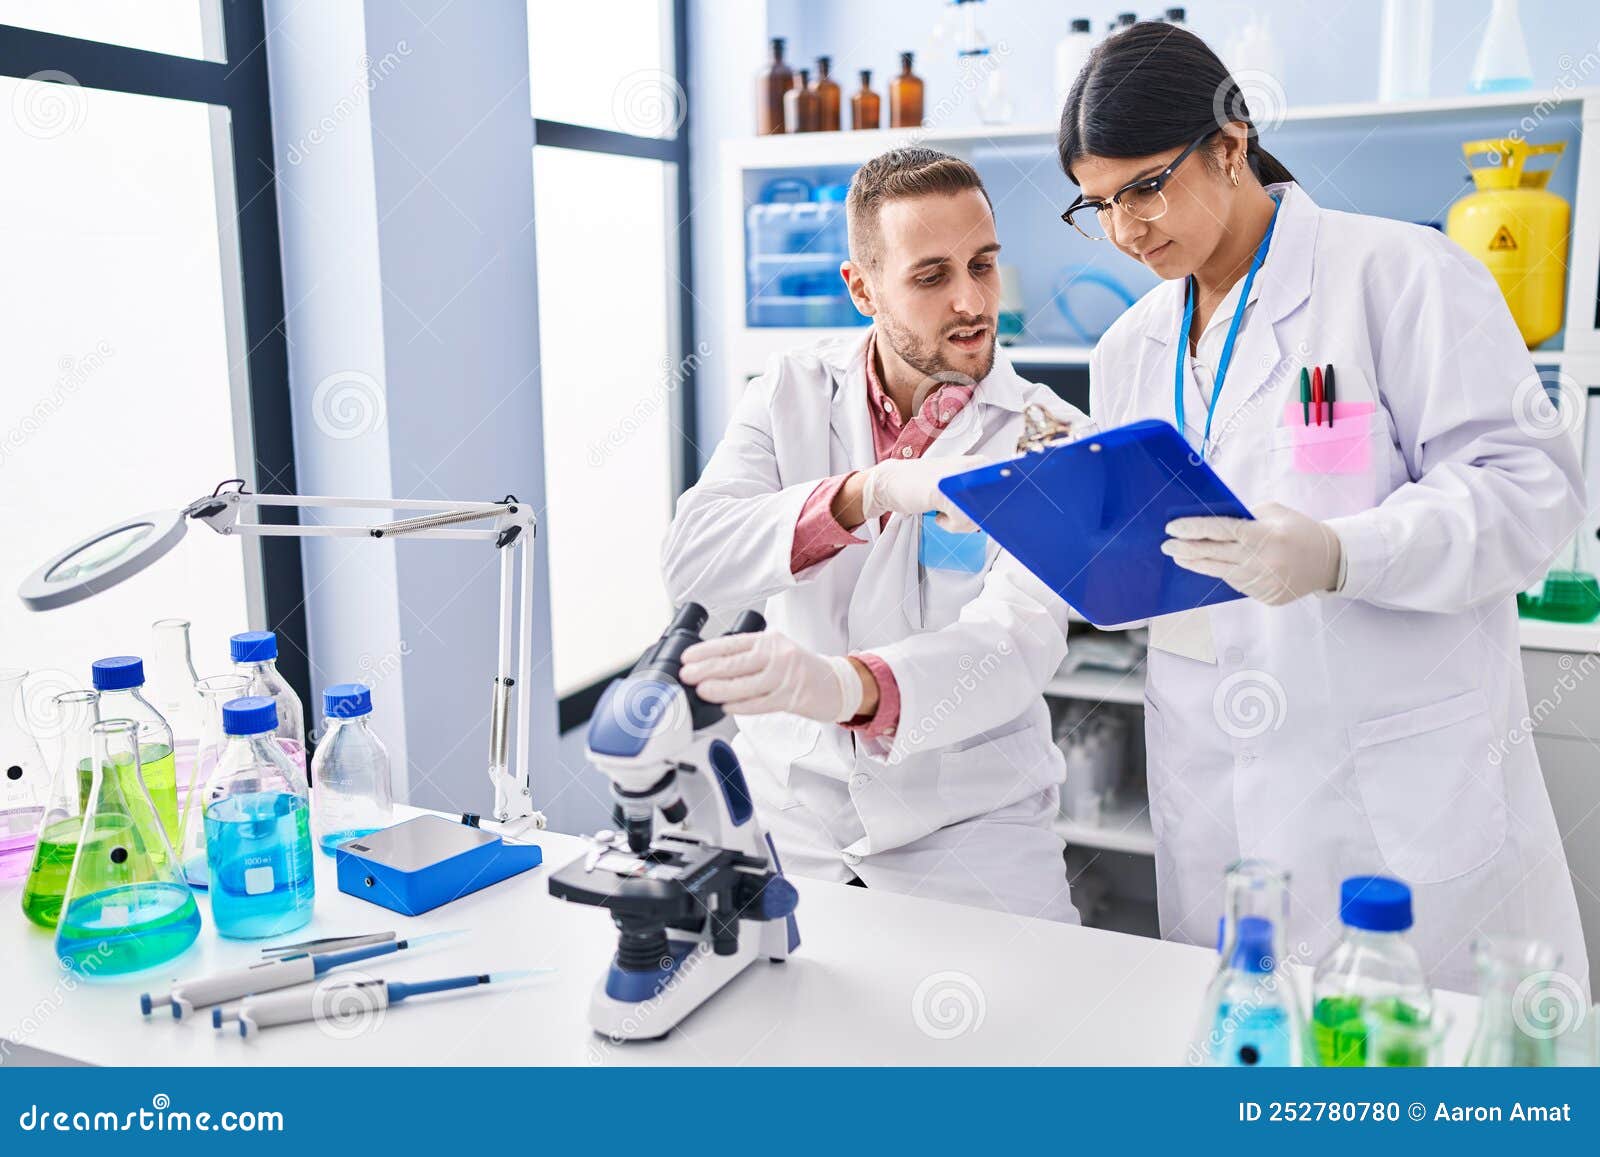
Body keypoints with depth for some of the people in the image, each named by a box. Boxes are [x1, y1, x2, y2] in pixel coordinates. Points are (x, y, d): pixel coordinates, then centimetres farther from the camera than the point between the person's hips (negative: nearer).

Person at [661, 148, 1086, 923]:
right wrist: (874, 491, -32)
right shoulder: (791, 394, -1)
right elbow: (691, 562, -16)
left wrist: (844, 685, -45)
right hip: (788, 812, 2)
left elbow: (1017, 643, -24)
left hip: (969, 833, -1)